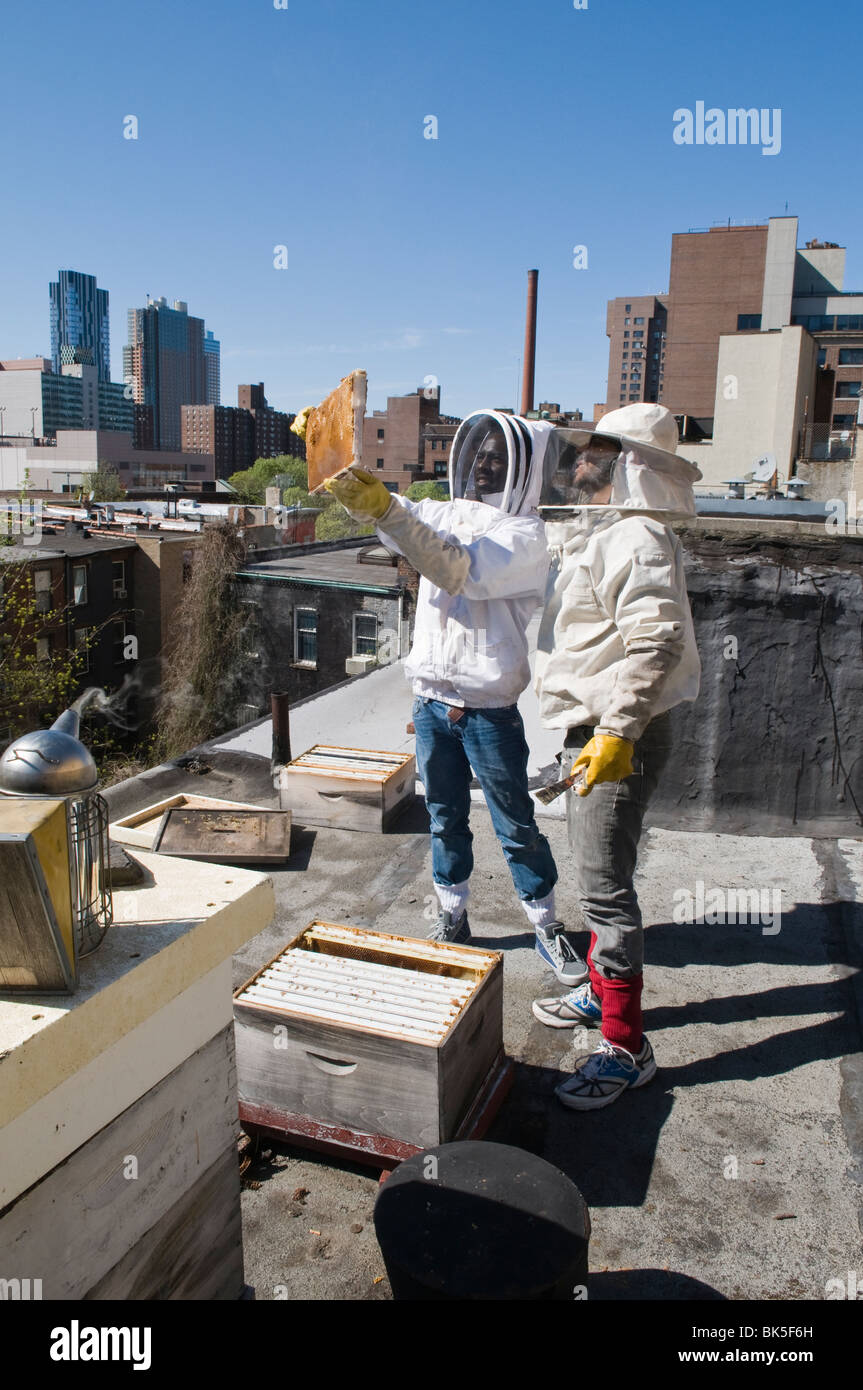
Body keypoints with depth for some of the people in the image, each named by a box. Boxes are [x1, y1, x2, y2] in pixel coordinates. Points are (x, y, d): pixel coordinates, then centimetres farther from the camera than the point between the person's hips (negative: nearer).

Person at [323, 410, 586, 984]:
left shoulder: (526, 535, -11)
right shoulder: (443, 513, 10)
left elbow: (462, 569, -27)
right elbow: (377, 504, 2)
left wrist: (385, 508, -36)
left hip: (489, 709, -5)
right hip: (431, 700, 6)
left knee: (516, 825, 7)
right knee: (446, 818, 17)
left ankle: (547, 926, 24)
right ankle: (453, 916, 33)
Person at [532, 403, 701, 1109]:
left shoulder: (637, 538, -17)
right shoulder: (602, 534, 17)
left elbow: (657, 641, -27)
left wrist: (617, 732, -29)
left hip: (620, 737, -11)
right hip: (594, 731, 11)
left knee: (605, 886, -6)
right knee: (597, 873, 20)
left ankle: (626, 1046, 5)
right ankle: (601, 990, 37)